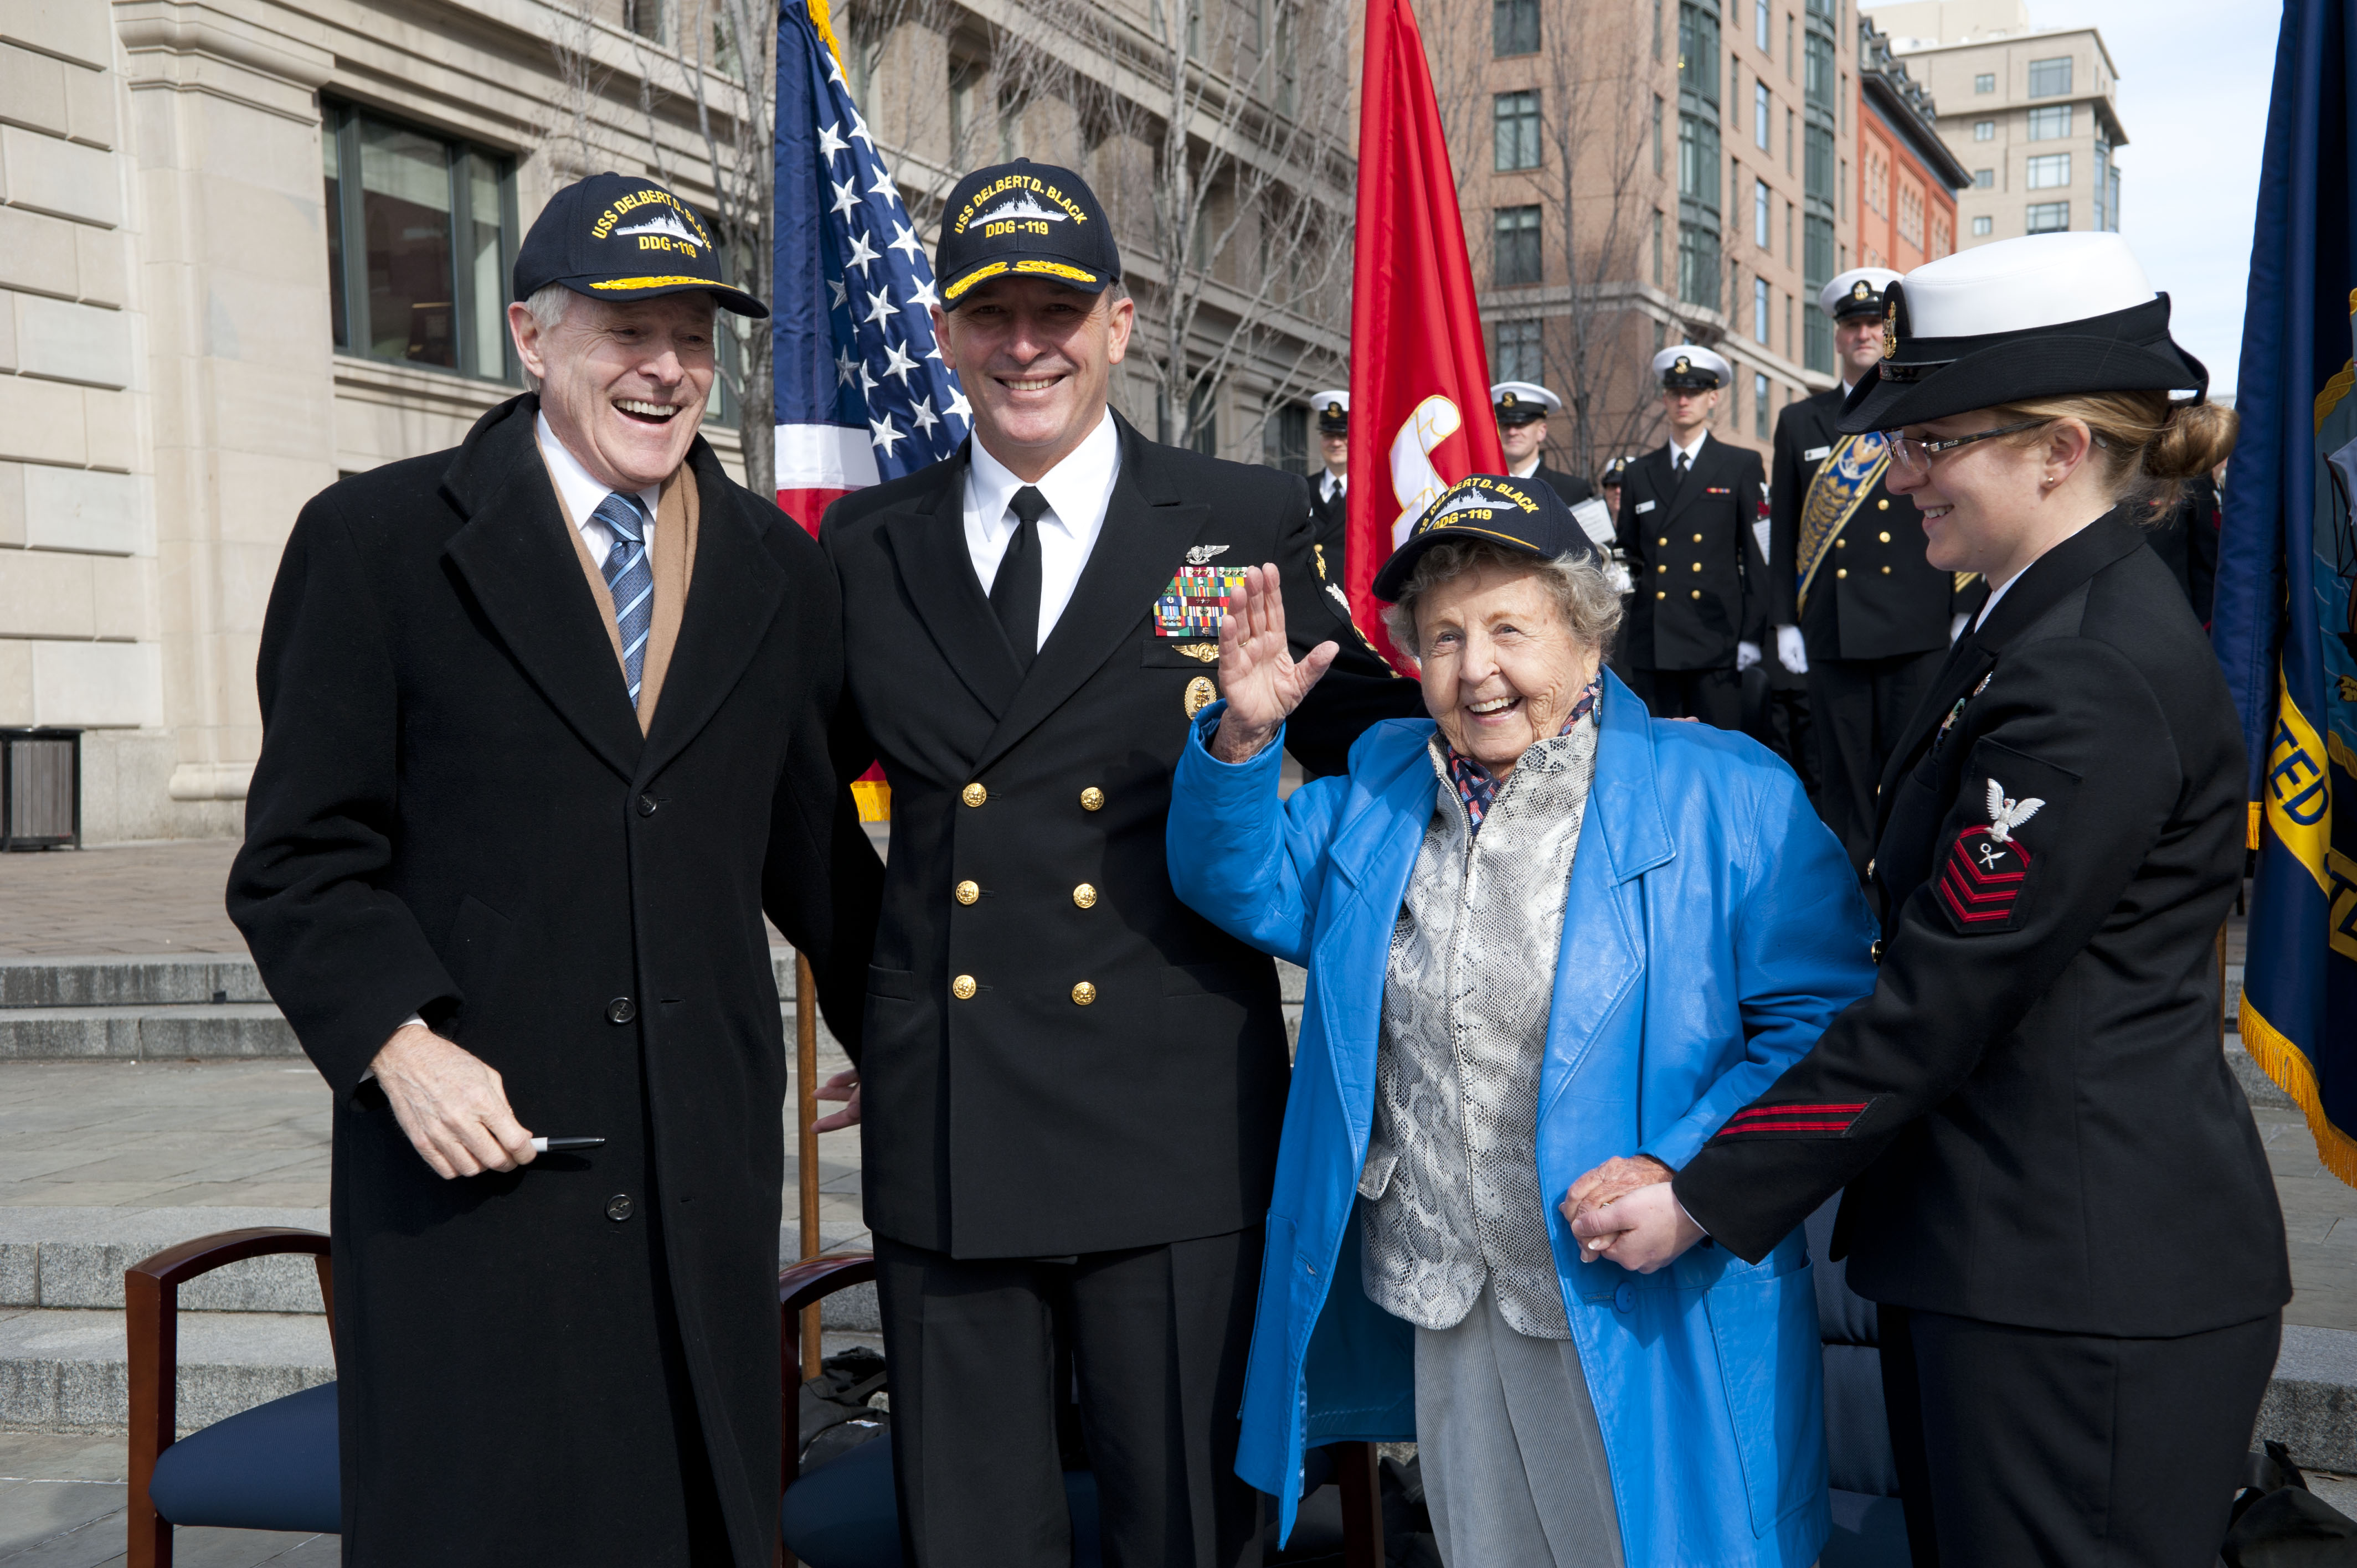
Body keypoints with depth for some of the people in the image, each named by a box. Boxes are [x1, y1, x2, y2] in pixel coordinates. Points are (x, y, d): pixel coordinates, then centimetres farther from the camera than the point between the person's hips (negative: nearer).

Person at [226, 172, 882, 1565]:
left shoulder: (780, 567, 11)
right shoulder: (378, 539, 0)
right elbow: (303, 857, -1)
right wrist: (399, 1045, -15)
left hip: (710, 1160, 3)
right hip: (473, 1149, -3)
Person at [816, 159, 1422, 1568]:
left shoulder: (1250, 526, 0)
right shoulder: (865, 544, 8)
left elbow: (1378, 743, 7)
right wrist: (873, 1010, 9)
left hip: (1173, 1125, -2)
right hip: (940, 1134, 3)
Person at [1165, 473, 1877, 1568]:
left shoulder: (1727, 796, -9)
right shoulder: (1380, 789, 7)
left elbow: (1820, 1017, -13)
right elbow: (1247, 888, 8)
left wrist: (1684, 1180, -23)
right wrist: (1243, 738, -9)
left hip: (1641, 1309, -4)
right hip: (1443, 1313, 5)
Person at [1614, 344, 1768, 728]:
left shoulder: (1742, 466, 7)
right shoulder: (1639, 474, 16)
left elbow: (1757, 553, 2)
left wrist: (1751, 635, -5)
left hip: (1716, 640, -3)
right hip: (1653, 642, 3)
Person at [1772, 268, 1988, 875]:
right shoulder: (1799, 422, 12)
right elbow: (1785, 529, 12)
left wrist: (1967, 615, -3)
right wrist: (1786, 620, 6)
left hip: (1922, 633, -2)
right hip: (1834, 636, 2)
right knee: (1843, 781, 5)